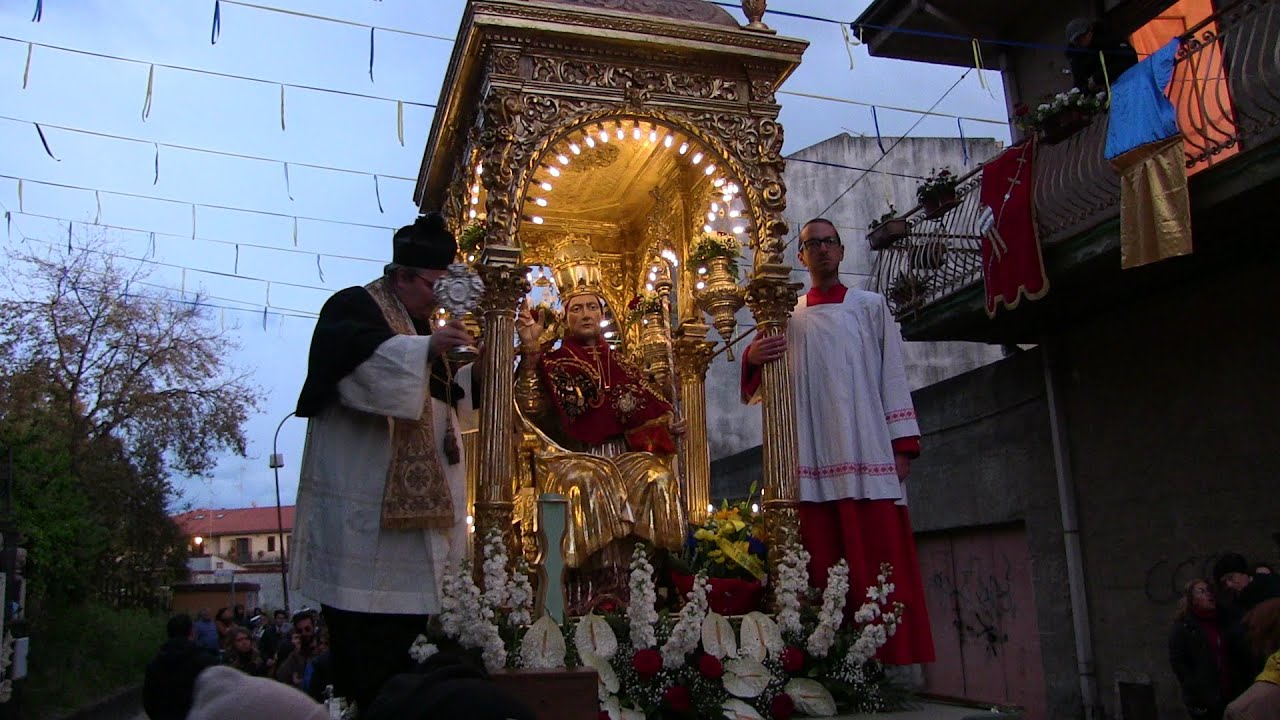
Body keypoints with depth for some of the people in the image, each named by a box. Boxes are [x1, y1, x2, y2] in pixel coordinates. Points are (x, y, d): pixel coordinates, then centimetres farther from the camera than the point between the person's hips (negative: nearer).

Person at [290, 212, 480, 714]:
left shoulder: (422, 322, 21)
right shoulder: (354, 306, -3)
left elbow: (446, 395, 25)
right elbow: (355, 352, -26)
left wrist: (475, 366, 9)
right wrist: (427, 346, -32)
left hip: (412, 488, 8)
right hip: (364, 488, -8)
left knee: (408, 593, 7)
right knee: (362, 605, -10)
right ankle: (360, 702, -4)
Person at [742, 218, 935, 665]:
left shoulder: (871, 307, 15)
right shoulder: (789, 318, 18)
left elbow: (892, 375, 8)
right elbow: (769, 384, 11)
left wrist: (903, 443, -2)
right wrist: (752, 358, -12)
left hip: (868, 456, -1)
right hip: (814, 460, 2)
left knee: (879, 560, -6)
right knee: (825, 567, -2)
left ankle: (892, 657, -1)